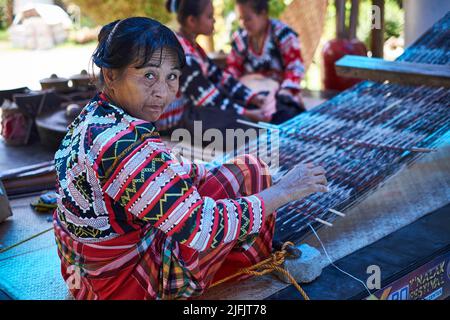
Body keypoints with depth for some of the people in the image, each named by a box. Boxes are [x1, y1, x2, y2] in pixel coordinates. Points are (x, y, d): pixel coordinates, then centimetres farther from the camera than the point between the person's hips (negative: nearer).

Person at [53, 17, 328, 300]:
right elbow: (202, 229, -30)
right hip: (129, 283, -9)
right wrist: (282, 191, -20)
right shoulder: (127, 146, -32)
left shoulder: (93, 115, -2)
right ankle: (246, 261, 22)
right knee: (250, 173, -3)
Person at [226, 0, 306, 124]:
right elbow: (233, 67, 13)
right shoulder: (240, 37, 5)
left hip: (279, 95, -3)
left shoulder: (283, 34, -9)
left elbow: (295, 67, -11)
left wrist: (285, 92, -26)